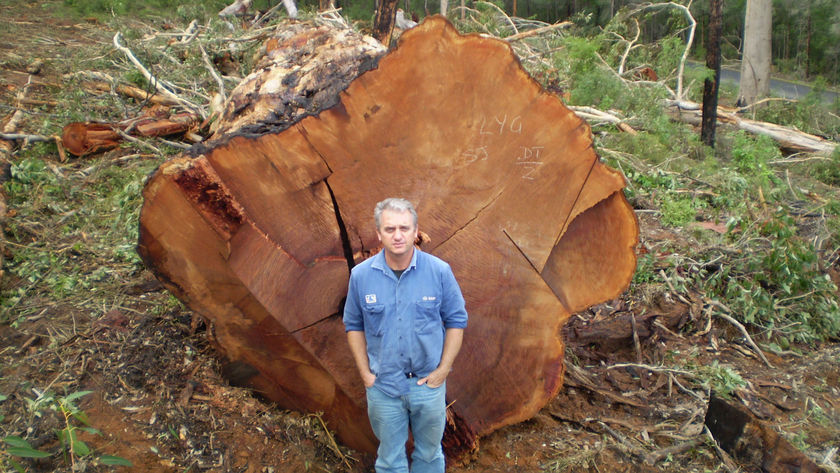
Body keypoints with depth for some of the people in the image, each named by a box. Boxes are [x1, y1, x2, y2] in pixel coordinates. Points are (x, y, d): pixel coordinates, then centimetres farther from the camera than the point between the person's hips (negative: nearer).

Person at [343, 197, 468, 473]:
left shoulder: (439, 271, -13)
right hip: (382, 386, 1)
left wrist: (443, 369, -8)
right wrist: (365, 372, -3)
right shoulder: (361, 275, -9)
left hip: (429, 383, 0)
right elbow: (353, 325, 3)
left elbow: (456, 320, -4)